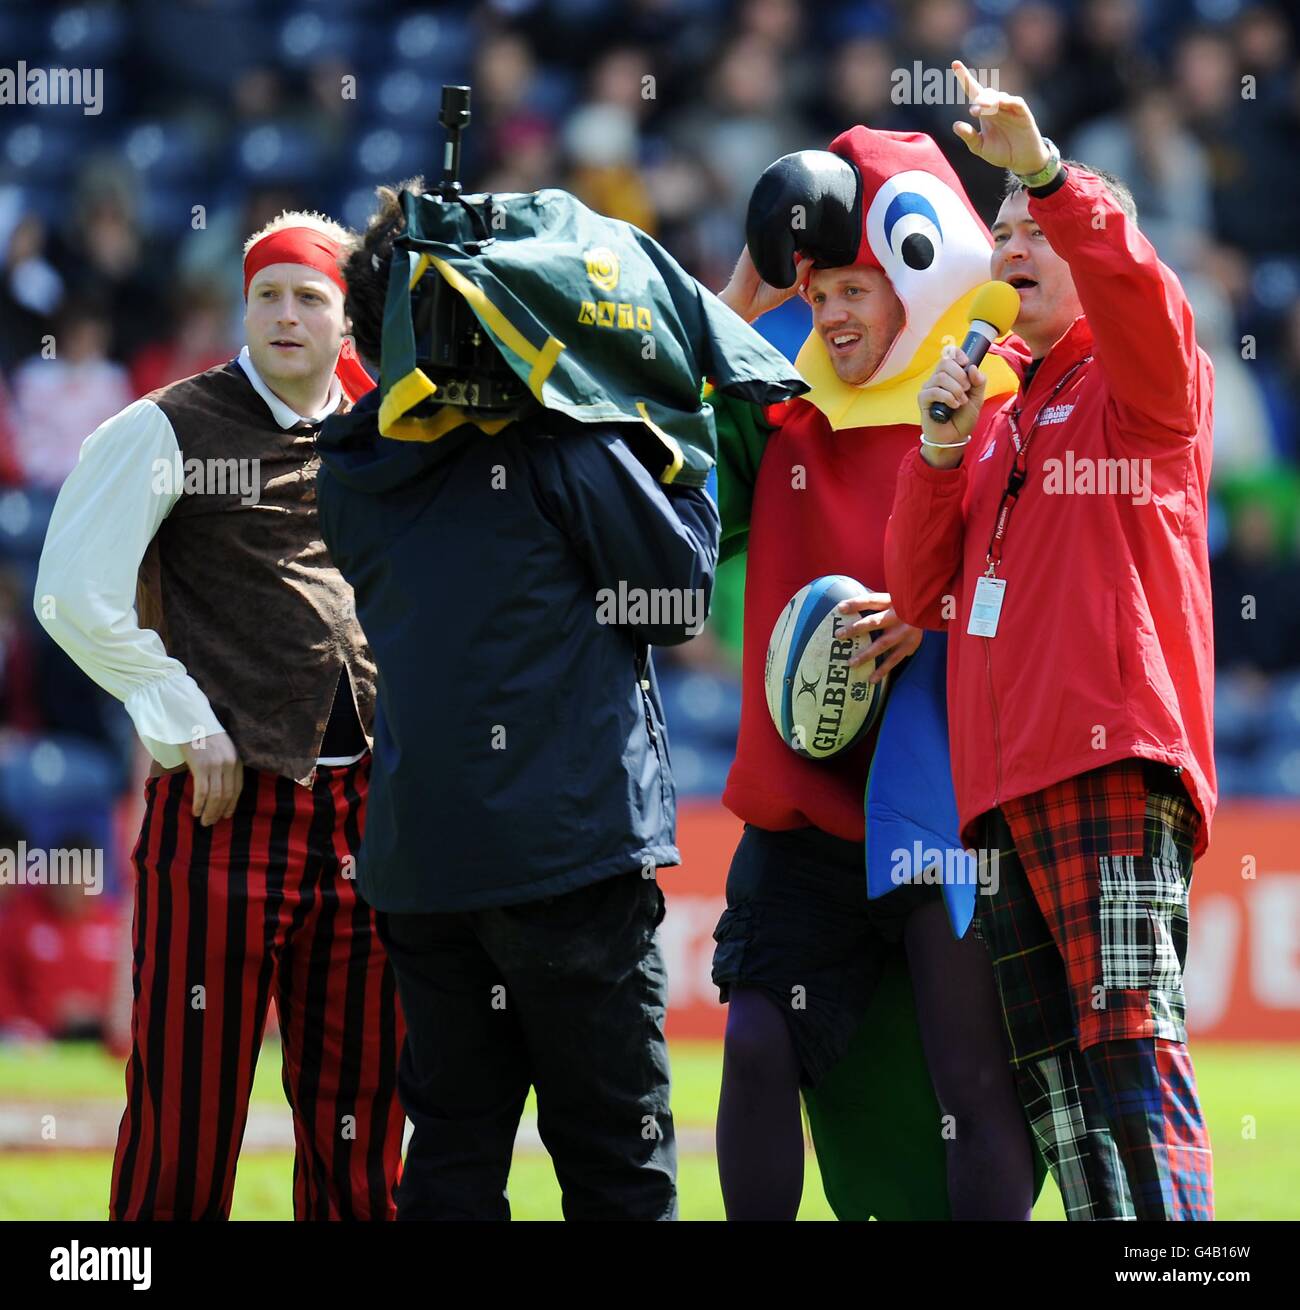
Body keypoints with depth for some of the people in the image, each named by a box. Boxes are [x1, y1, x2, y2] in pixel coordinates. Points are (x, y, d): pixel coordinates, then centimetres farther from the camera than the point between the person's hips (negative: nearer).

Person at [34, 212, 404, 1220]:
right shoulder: (170, 428, -1)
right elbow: (73, 595, -6)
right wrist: (182, 721, -9)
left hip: (364, 808, 5)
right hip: (225, 799, -5)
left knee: (357, 1118, 7)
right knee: (191, 1109, -5)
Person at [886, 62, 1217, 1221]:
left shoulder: (1142, 387, 6)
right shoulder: (997, 411, 24)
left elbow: (1140, 298, -18)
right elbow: (918, 591, 18)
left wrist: (1046, 172, -29)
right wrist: (942, 443, 4)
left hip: (1112, 767, -7)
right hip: (1005, 784, 7)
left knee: (1130, 1049, -17)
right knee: (1049, 1079, 2)